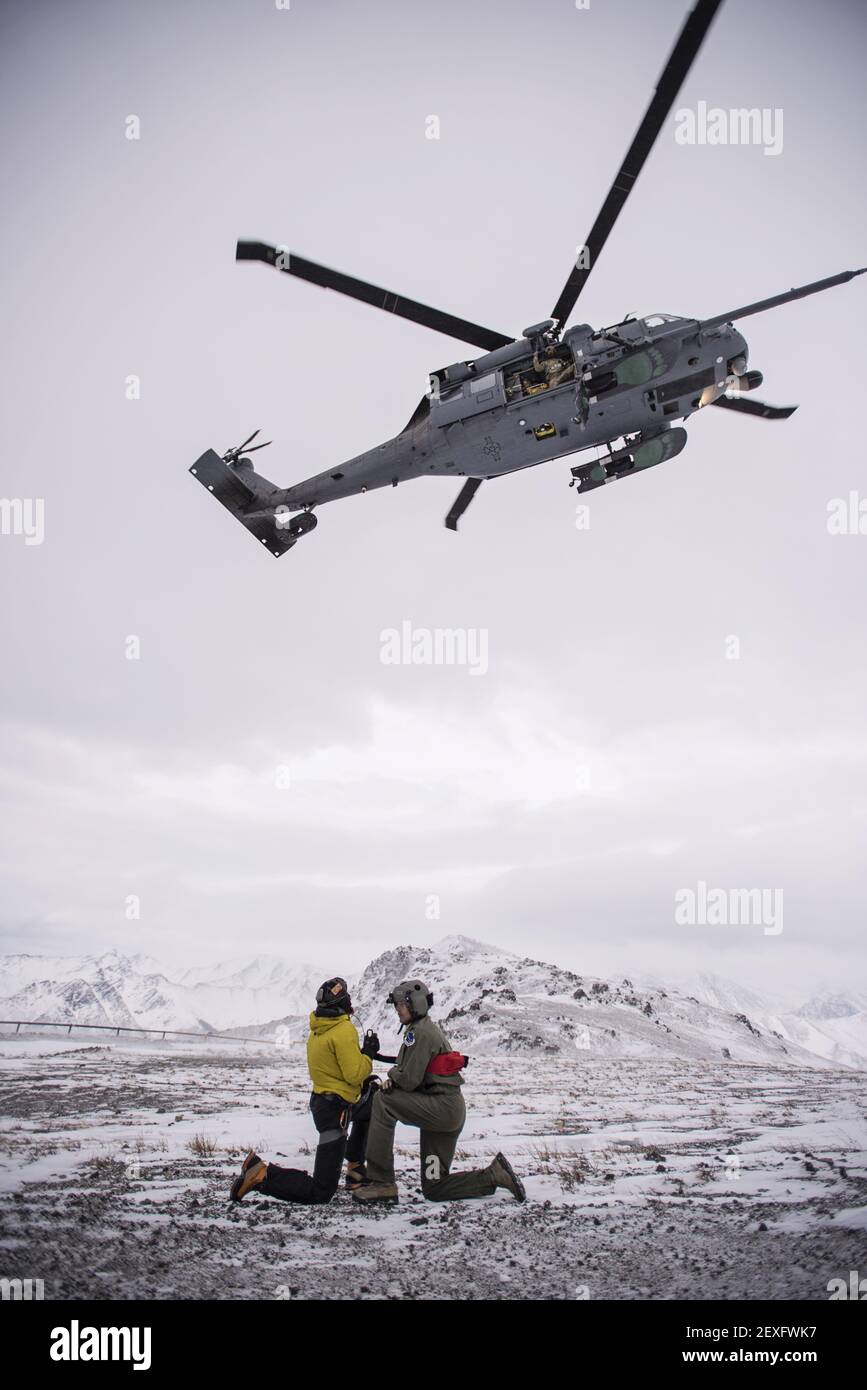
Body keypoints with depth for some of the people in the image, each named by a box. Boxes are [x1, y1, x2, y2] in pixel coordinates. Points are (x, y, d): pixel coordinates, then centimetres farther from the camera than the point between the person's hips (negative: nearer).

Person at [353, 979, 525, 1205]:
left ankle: (381, 1182, -18)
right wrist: (394, 1080, -1)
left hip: (444, 1108, -10)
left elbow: (409, 1080, -19)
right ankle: (494, 1175, 14)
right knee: (434, 1190, 11)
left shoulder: (421, 1032, -14)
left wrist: (392, 1073, 3)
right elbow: (413, 1076, 20)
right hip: (446, 1111, 10)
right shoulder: (428, 1027, 18)